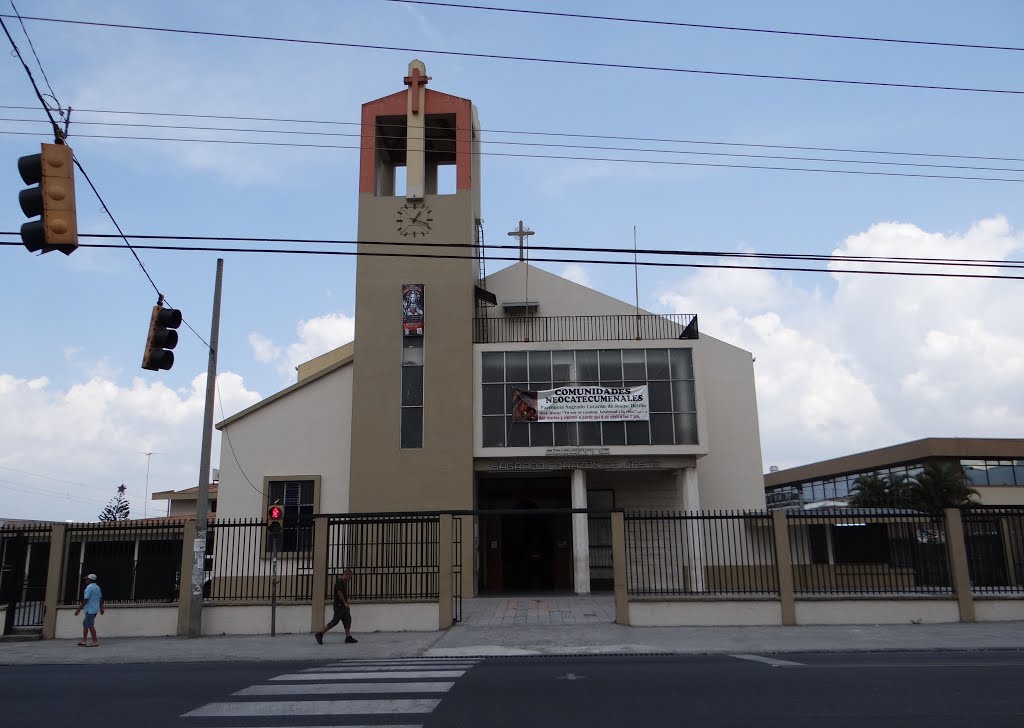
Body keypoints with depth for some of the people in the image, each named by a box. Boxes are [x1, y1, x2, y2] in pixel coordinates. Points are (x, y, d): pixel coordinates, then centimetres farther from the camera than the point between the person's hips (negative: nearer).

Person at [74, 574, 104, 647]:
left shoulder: (89, 588, -13)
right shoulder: (97, 587, 15)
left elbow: (85, 600, -18)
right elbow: (100, 598, 18)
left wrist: (78, 609, -14)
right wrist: (101, 608, 22)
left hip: (90, 610, -10)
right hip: (95, 609, 10)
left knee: (91, 626, -7)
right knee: (85, 624, 16)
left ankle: (95, 642, -8)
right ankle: (83, 641, 16)